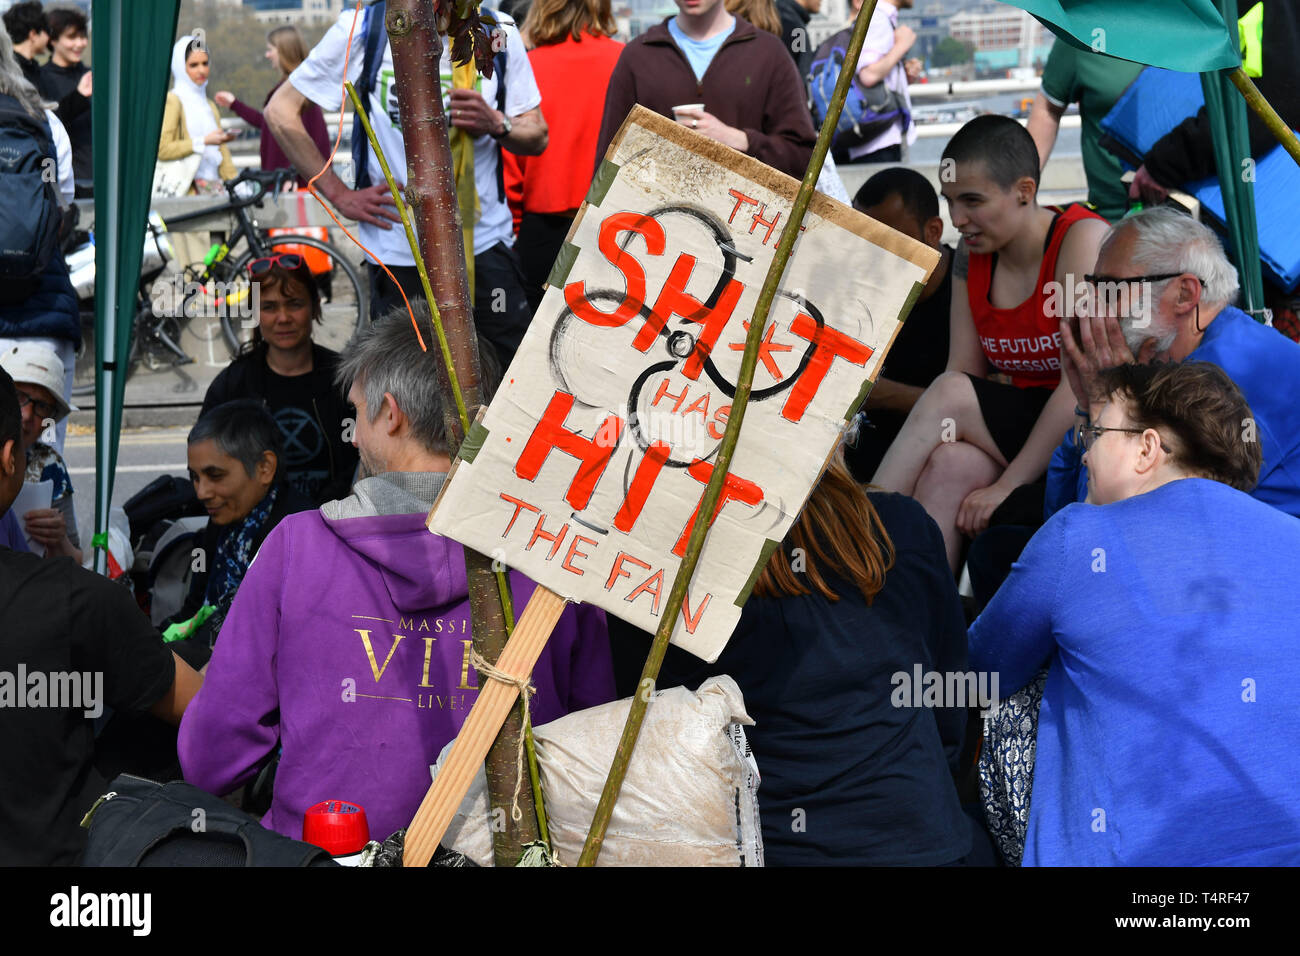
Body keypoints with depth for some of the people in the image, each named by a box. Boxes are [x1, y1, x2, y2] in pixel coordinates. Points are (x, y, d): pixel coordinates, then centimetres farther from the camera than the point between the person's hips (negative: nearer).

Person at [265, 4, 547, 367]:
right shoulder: (361, 30, -2)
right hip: (398, 254, -2)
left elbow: (538, 137, 10)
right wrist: (340, 196, -3)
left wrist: (497, 124, -14)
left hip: (487, 245, 2)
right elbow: (281, 110, 2)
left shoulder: (498, 31, 6)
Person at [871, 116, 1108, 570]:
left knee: (950, 394, -22)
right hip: (1023, 426, 6)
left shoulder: (1084, 238, -14)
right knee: (950, 462, -27)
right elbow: (966, 373, 3)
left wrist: (1006, 485, -23)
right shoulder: (971, 256, 7)